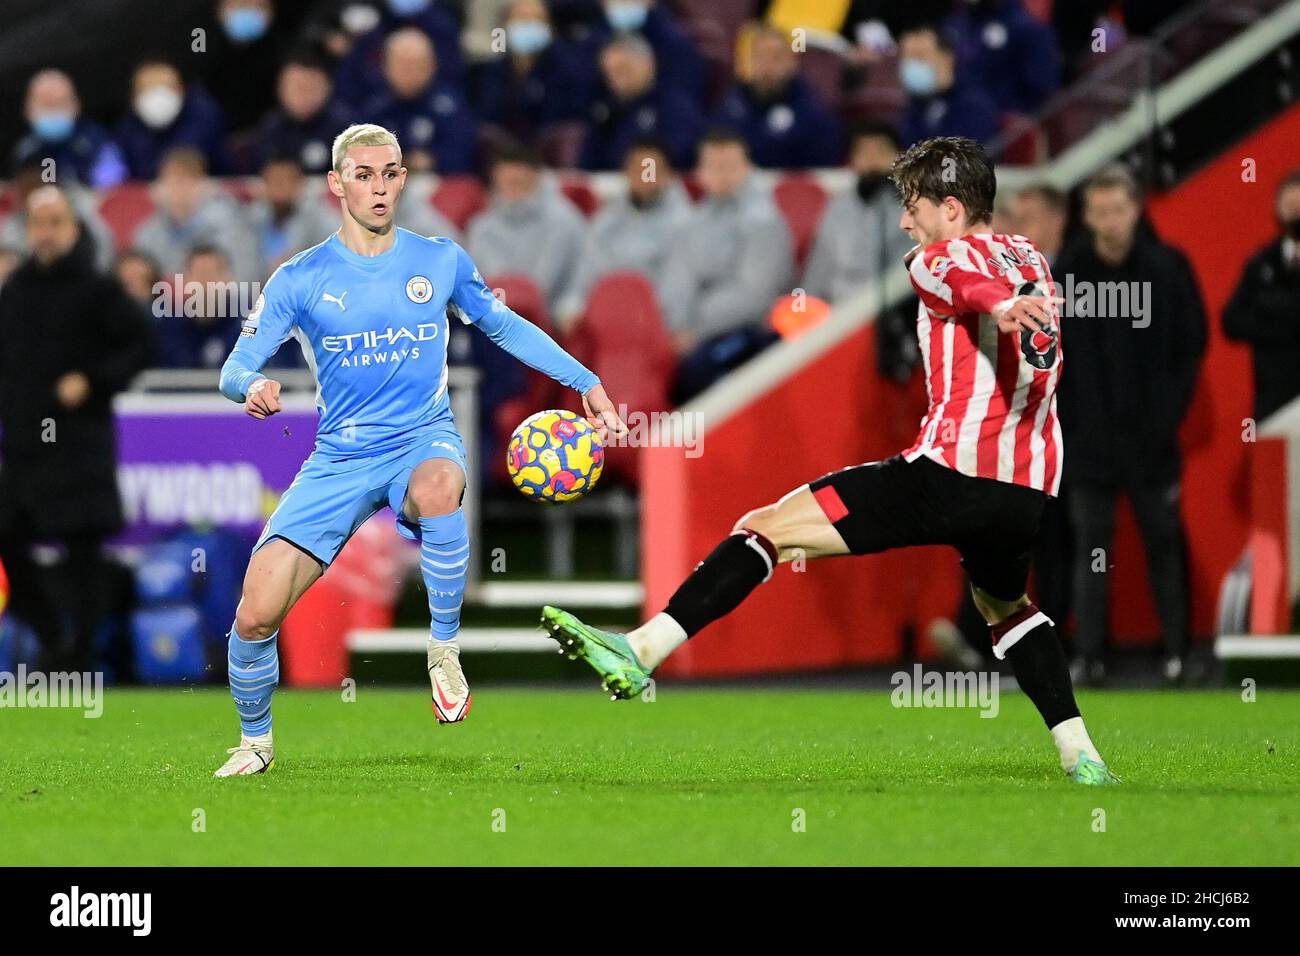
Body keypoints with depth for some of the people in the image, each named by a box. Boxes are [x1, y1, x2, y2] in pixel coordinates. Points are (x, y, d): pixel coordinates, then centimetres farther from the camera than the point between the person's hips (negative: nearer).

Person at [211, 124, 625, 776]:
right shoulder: (300, 280, -1)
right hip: (340, 457, 1)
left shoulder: (440, 262, 3)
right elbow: (235, 369, -4)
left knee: (438, 486, -42)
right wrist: (252, 388, -28)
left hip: (423, 439, -1)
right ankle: (254, 740, 19)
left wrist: (586, 383, 12)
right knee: (255, 615, -11)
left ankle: (444, 646, -19)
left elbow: (505, 327, 18)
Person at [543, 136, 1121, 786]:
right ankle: (1080, 758, 25)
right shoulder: (1029, 258, 21)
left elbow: (960, 277, -27)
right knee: (1002, 601, 35)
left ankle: (639, 654, -15)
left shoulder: (937, 262, -2)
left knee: (766, 528, -6)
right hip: (1029, 490, 8)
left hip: (952, 475, -8)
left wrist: (1000, 306, -48)